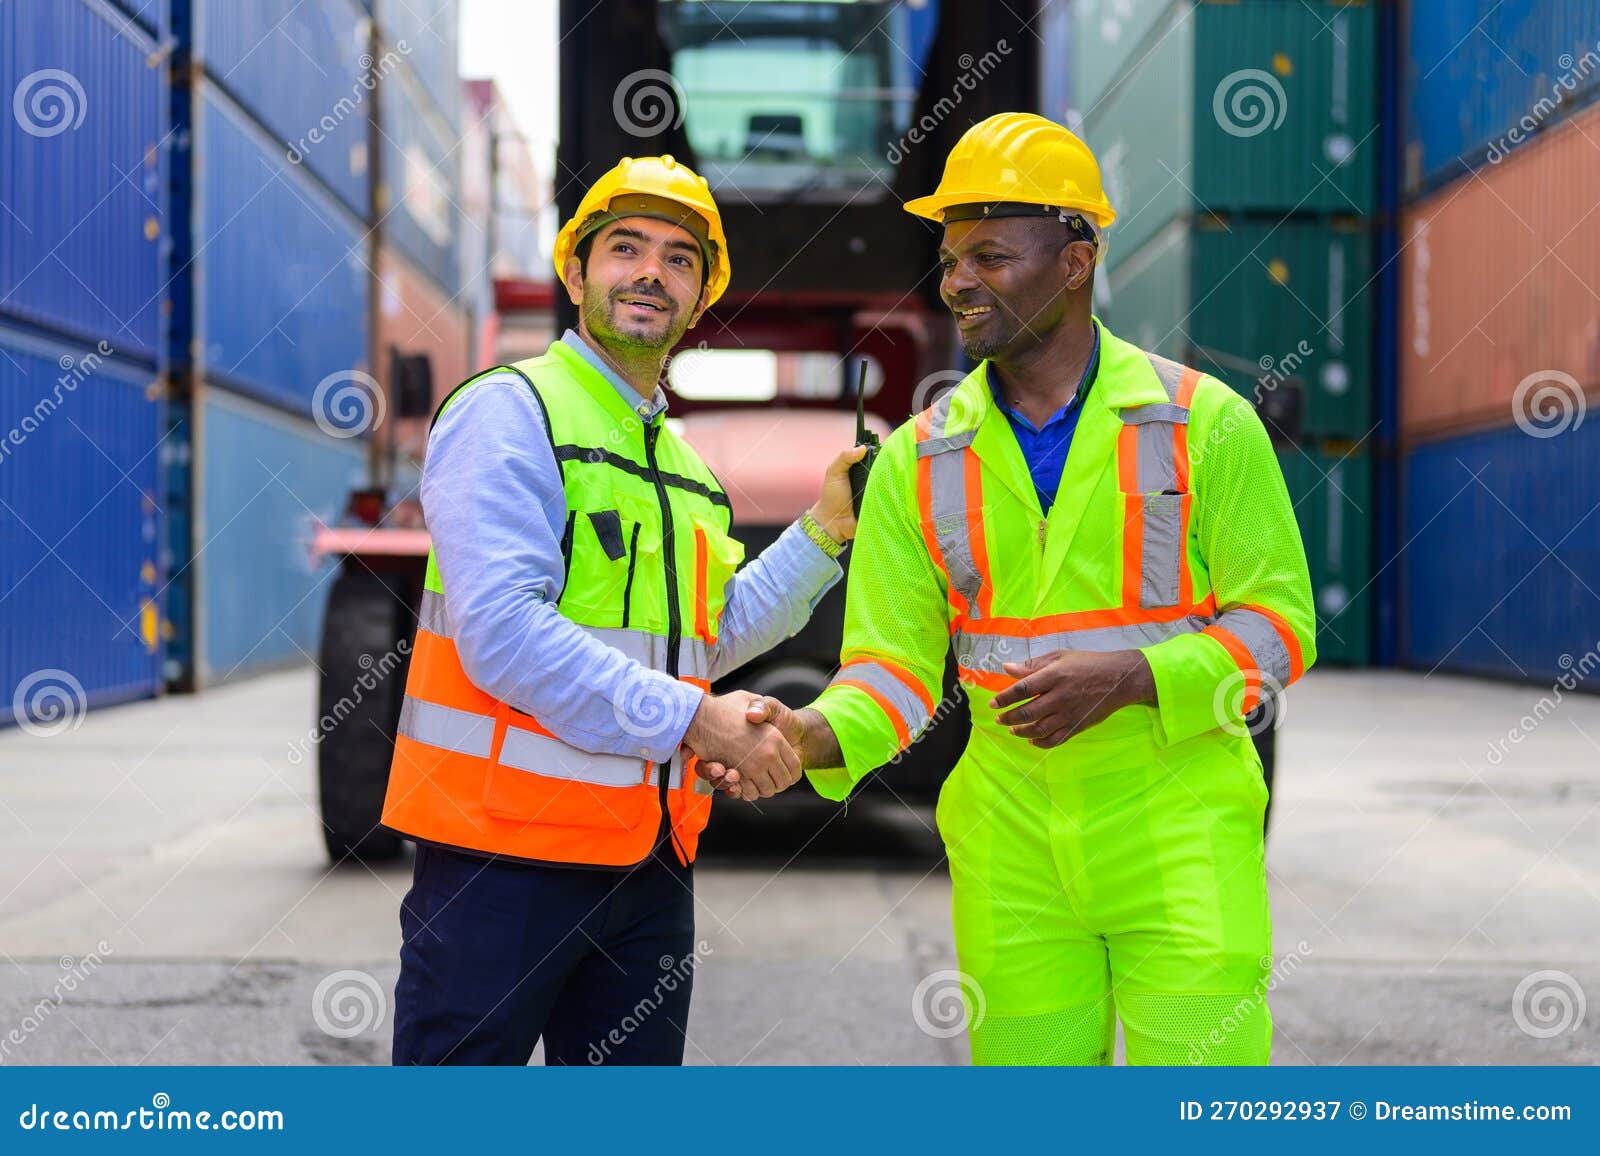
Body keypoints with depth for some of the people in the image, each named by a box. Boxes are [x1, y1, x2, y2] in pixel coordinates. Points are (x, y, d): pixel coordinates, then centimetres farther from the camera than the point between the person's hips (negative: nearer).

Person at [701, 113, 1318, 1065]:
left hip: (1180, 837, -2)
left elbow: (1280, 625, -4)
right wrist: (815, 735, -19)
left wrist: (1126, 680, -19)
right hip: (1011, 852, 3)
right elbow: (896, 661, 3)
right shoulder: (918, 459, 5)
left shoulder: (1206, 423, -3)